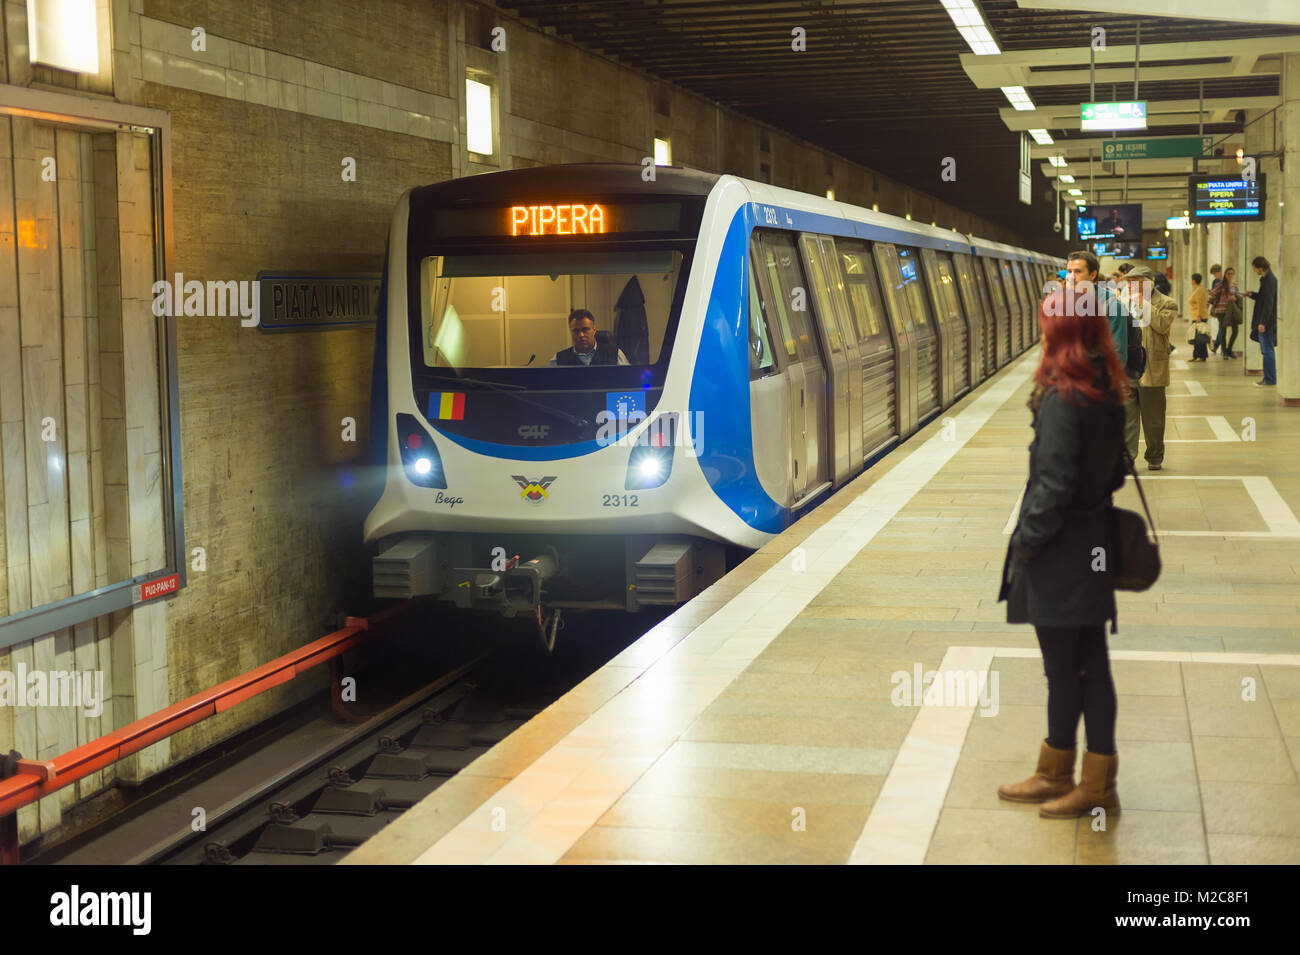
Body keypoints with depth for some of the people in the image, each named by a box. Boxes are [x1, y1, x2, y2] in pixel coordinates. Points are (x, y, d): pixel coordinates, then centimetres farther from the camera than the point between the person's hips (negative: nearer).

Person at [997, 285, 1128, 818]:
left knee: (1063, 671, 5)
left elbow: (1054, 485, -21)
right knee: (1092, 667, 12)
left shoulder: (1061, 399, -19)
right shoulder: (1108, 395, 5)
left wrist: (1025, 544, -11)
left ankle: (1057, 773, 19)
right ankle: (1097, 783, 20)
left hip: (1060, 555, -8)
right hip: (1094, 550, 8)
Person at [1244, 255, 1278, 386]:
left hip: (1268, 322, -10)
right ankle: (1268, 378, 18)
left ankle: (1270, 379, -3)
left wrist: (1263, 322, -21)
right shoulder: (1267, 279, 14)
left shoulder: (1269, 280, -16)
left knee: (1268, 351, -6)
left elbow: (1268, 303, -20)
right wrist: (1252, 295, 10)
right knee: (1266, 350, 13)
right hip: (1266, 321, 10)